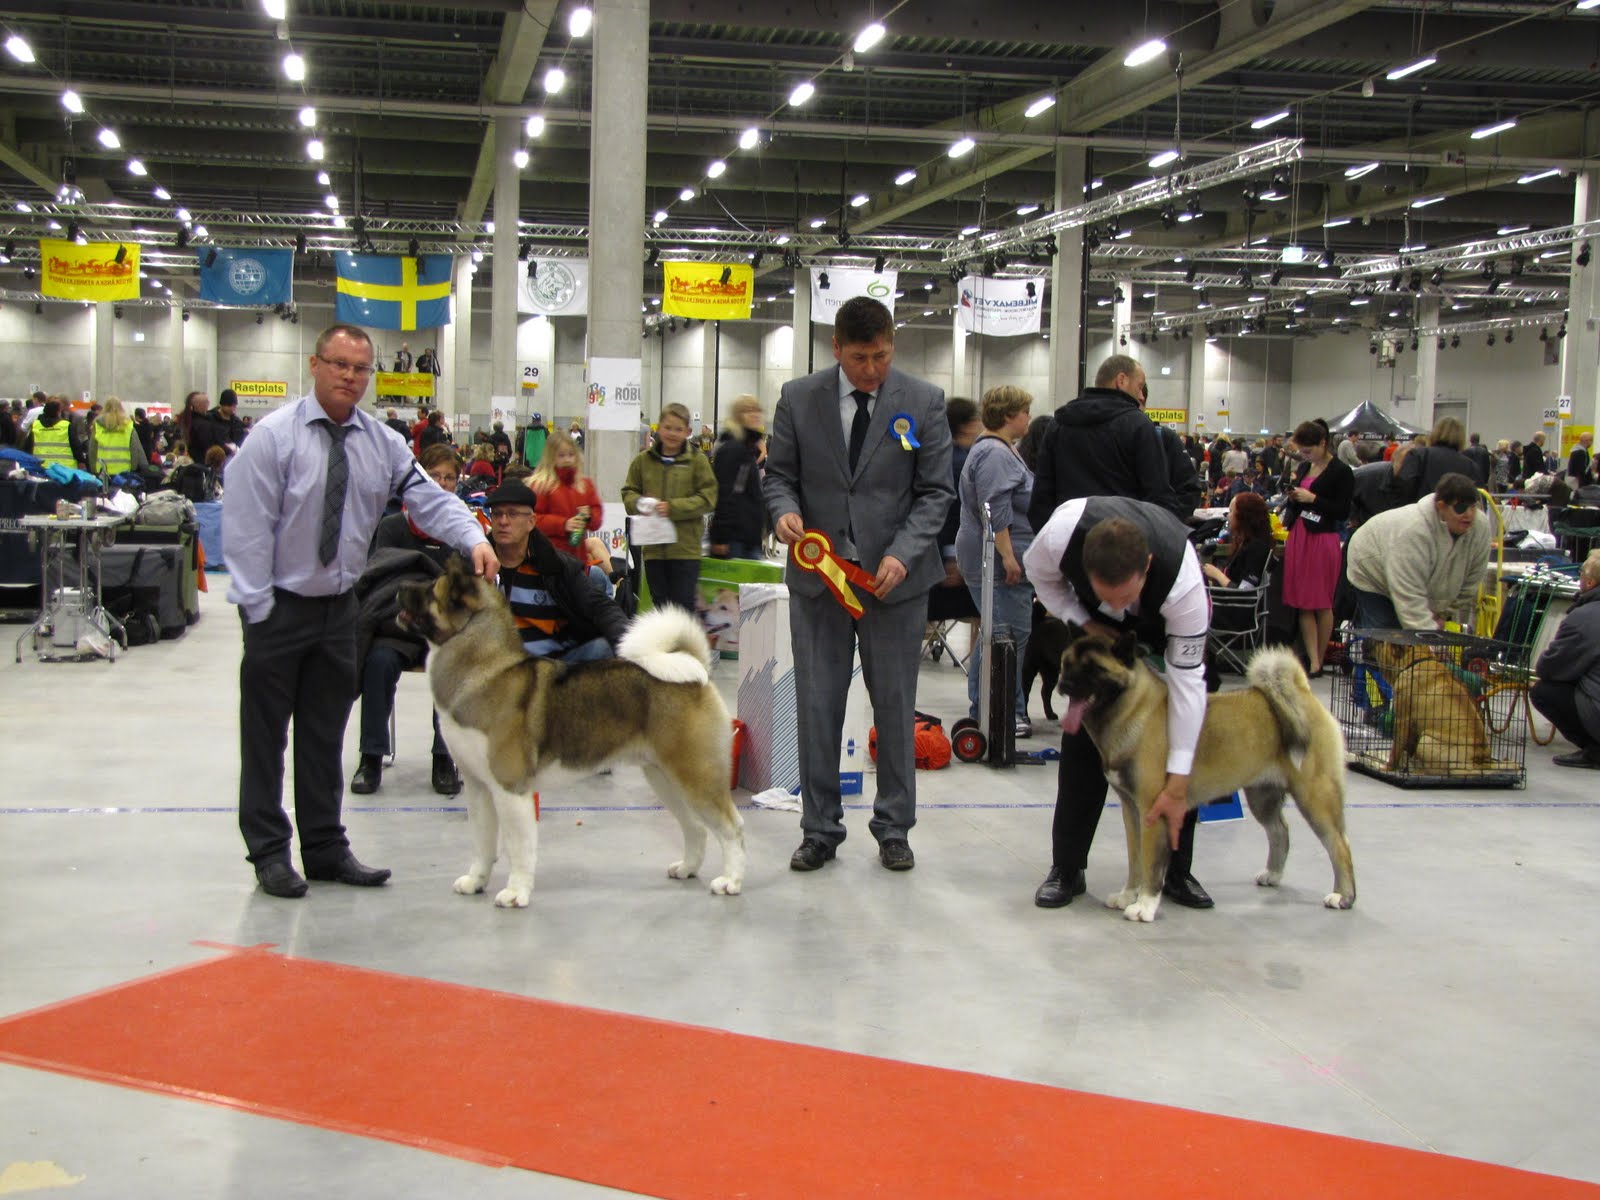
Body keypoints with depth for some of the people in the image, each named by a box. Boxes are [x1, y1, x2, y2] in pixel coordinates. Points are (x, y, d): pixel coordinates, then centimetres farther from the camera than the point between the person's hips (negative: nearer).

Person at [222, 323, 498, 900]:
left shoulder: (381, 442, 2)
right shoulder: (273, 437, -11)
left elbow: (429, 500, -3)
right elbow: (246, 527, -13)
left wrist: (474, 539, -22)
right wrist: (259, 609, -16)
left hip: (339, 606, 4)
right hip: (280, 606, -4)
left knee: (325, 737, 13)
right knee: (265, 735, 5)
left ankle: (325, 849, 21)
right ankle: (269, 852, 16)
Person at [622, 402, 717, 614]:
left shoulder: (697, 460, -2)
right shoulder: (643, 460, 7)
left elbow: (707, 498, -7)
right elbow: (628, 492, 12)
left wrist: (673, 508, -17)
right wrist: (639, 503, -11)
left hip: (685, 547, -3)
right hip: (653, 547, 3)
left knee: (684, 606, 0)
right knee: (660, 603, 12)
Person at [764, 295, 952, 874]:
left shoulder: (923, 402, -1)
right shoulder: (798, 398, 2)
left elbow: (936, 491, 0)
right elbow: (779, 473, 8)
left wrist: (902, 553, -14)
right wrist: (785, 512, -15)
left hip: (894, 574, -1)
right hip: (817, 572, 1)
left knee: (895, 706, 6)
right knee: (817, 706, 4)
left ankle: (893, 829, 19)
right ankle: (820, 829, 16)